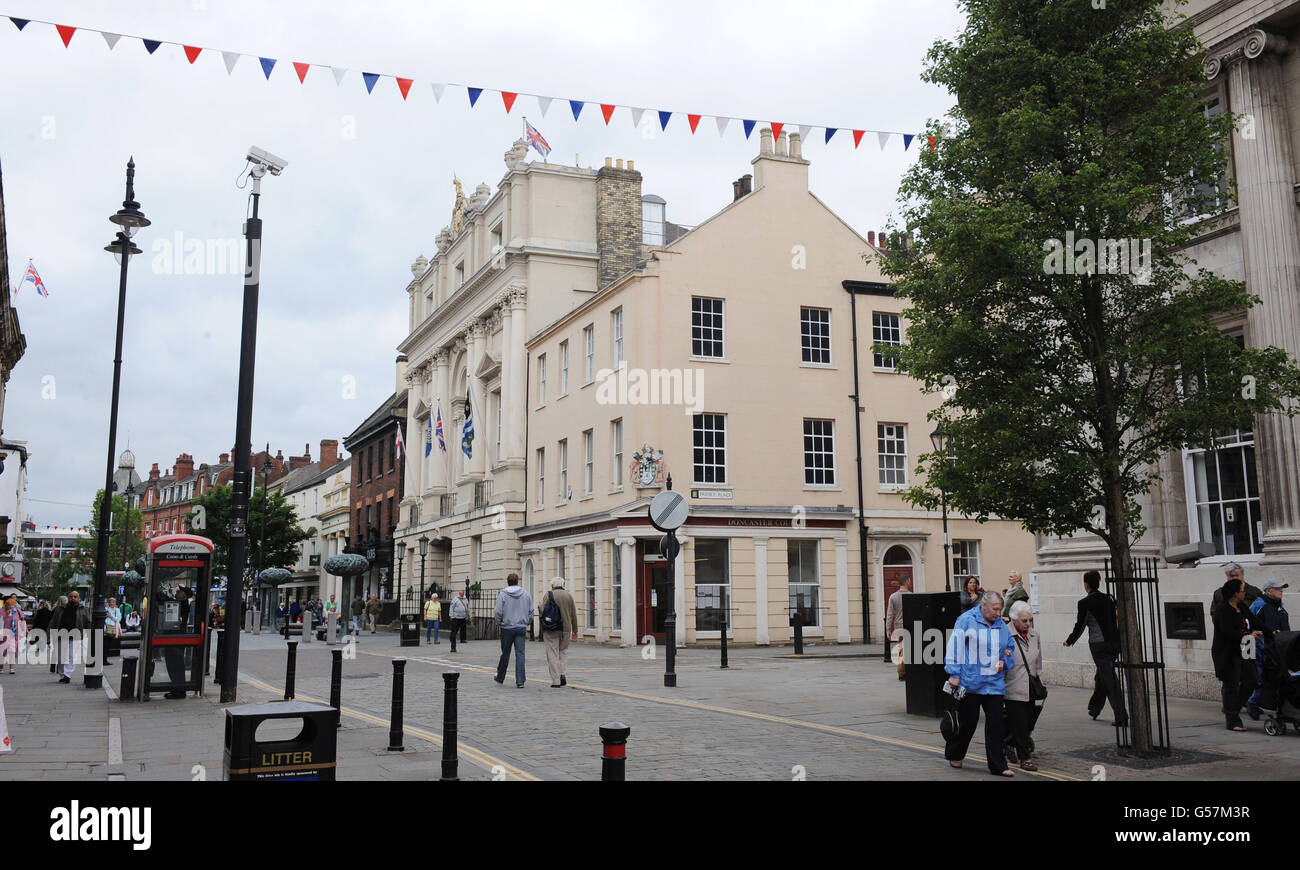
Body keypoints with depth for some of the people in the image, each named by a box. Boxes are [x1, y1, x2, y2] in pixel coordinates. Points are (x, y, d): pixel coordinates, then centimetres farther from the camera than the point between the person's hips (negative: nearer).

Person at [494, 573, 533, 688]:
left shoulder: (502, 594, -6)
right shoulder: (526, 593, 4)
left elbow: (498, 611, -9)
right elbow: (531, 611, 7)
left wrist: (499, 622, 7)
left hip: (507, 628, -2)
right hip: (521, 628, 2)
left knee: (505, 654, 10)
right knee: (520, 654, 0)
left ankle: (500, 678, 26)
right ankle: (520, 681, -5)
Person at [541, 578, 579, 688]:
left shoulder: (548, 595, -3)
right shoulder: (569, 596, 7)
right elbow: (573, 615, 9)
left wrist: (542, 630, 1)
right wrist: (575, 630, 16)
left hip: (551, 630, -3)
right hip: (566, 629, 3)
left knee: (553, 654, 1)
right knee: (563, 652, 18)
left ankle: (556, 681, -2)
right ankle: (563, 674, 0)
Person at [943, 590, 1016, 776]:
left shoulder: (1002, 625, 10)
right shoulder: (966, 620, -8)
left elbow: (1010, 648, 23)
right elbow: (955, 647, -10)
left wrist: (1004, 661, 2)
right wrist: (954, 674, -13)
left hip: (994, 684, 5)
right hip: (970, 683, -5)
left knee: (996, 724, 1)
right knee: (968, 722, 5)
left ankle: (998, 766, 8)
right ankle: (954, 754, 28)